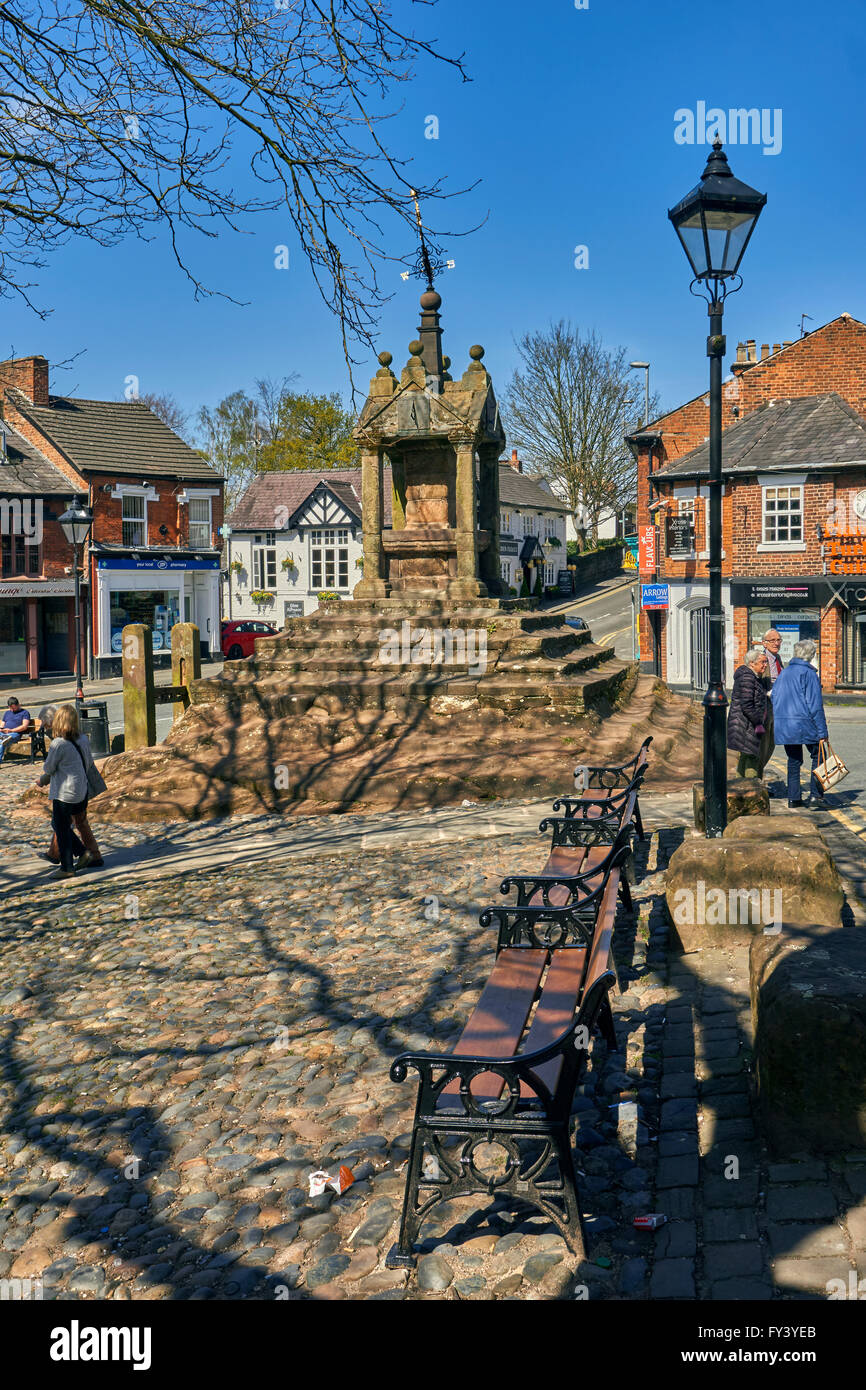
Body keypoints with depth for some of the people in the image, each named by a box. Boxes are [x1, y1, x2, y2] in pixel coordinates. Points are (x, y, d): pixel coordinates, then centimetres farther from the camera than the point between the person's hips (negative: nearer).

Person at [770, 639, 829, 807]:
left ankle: (793, 797, 11)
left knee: (794, 760, 13)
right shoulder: (809, 674, -8)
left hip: (783, 725, 6)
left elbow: (774, 697, 16)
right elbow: (815, 705, -11)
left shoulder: (783, 673, 13)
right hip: (803, 724, -6)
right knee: (818, 755, 10)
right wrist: (822, 731, -10)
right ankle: (816, 793, 6)